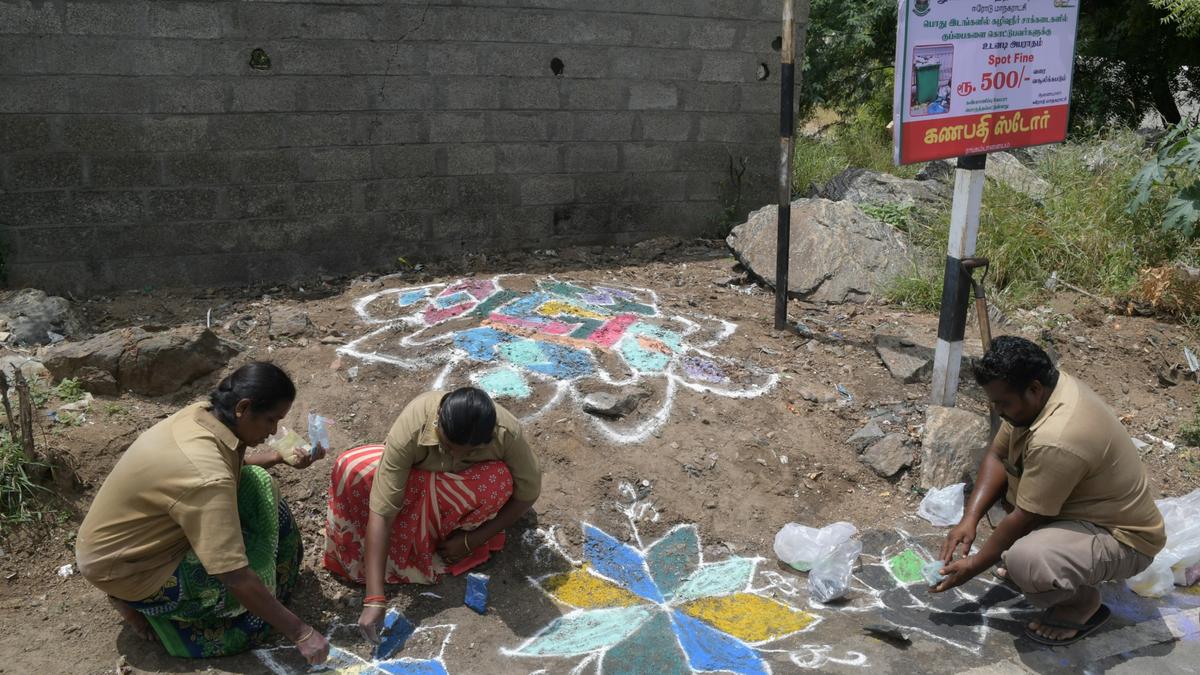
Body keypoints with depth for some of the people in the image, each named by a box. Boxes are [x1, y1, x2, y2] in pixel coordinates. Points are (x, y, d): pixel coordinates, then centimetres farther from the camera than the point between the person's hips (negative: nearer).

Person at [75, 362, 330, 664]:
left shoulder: (203, 413, -12)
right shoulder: (206, 478, -36)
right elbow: (238, 580, -34)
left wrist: (280, 457, -2)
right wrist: (301, 633, -27)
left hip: (135, 534, 9)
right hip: (123, 568, -8)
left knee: (256, 485, 0)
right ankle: (137, 601, 3)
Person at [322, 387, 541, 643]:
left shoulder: (508, 432, -36)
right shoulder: (410, 429, -38)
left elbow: (528, 492, -19)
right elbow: (381, 512, -38)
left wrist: (471, 541, -22)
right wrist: (375, 600, -42)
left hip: (471, 490, 0)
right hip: (418, 479, 0)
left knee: (502, 481, -36)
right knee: (352, 470, -28)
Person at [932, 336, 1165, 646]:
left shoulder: (1057, 441, -36)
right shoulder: (1039, 391, -9)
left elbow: (1024, 519, -26)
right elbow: (997, 455, 0)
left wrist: (974, 565, -14)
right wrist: (969, 518, -12)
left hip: (1120, 536, -9)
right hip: (1078, 505, 9)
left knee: (1024, 561, -35)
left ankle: (1084, 603, -4)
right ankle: (1026, 554, 15)